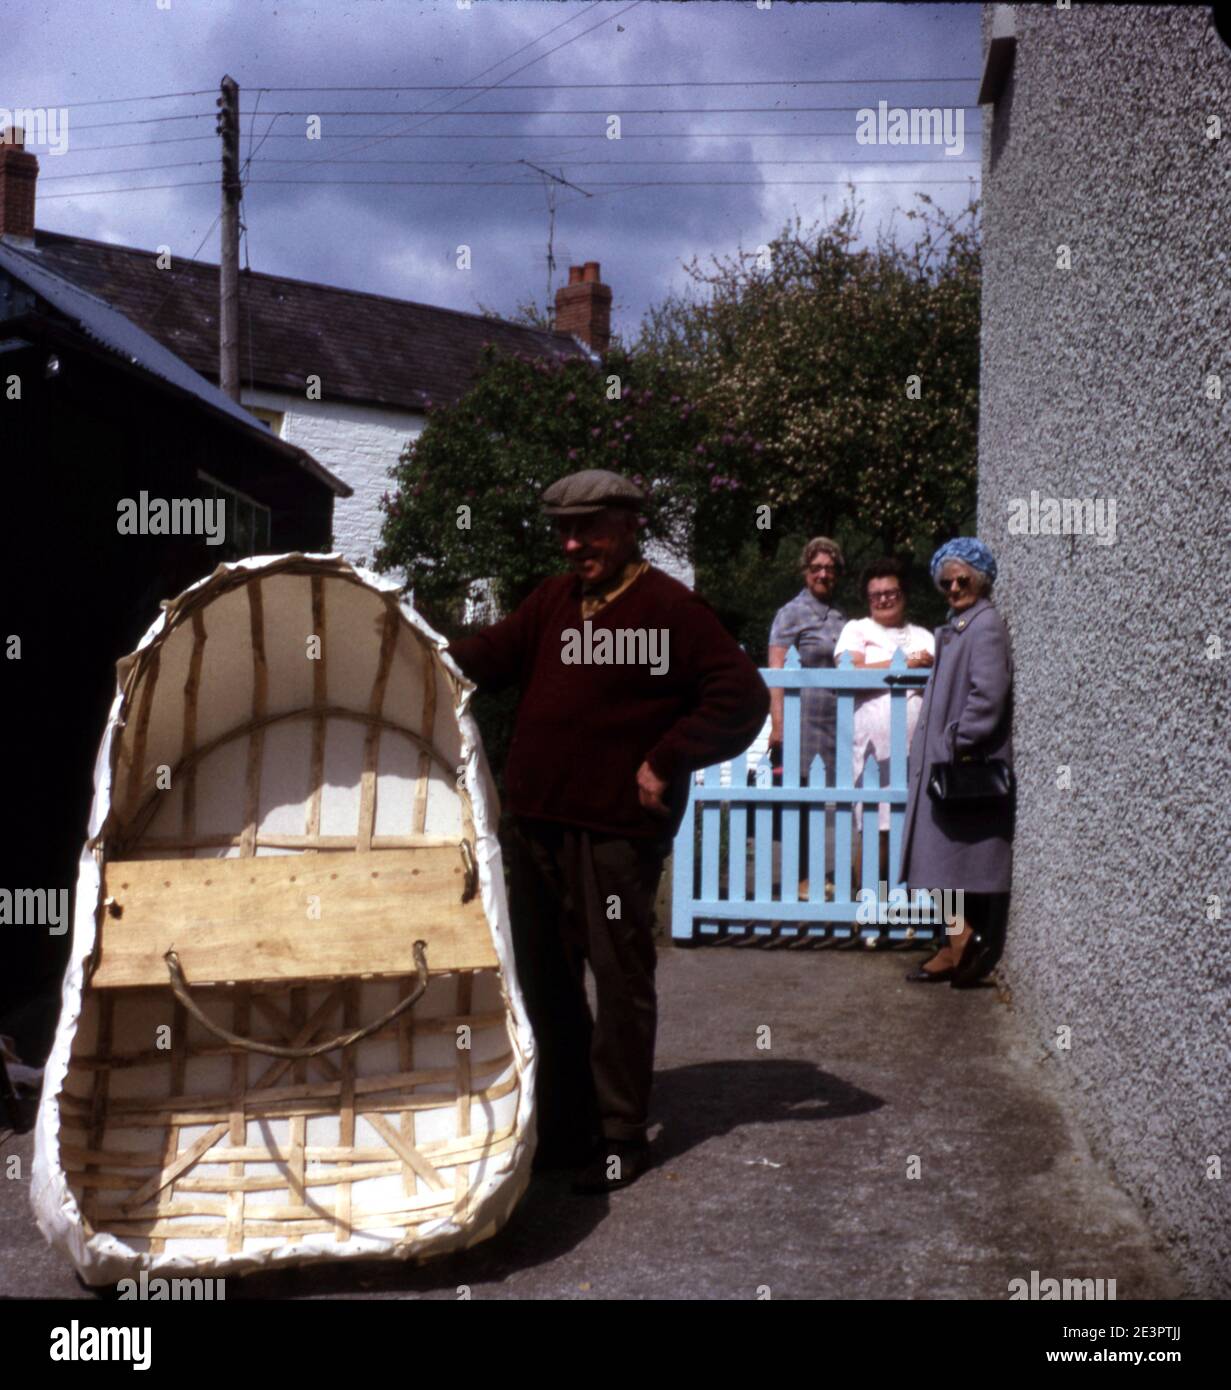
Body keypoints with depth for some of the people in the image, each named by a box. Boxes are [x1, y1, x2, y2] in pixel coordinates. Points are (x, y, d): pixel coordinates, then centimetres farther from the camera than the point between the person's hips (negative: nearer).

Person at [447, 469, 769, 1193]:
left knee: (620, 979, 1)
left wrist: (666, 762, -15)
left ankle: (622, 1137, 13)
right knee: (546, 977, 14)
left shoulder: (668, 606, -10)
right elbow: (496, 653, 13)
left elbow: (743, 697, -14)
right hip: (539, 821, 8)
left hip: (617, 829, -8)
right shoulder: (557, 599, 12)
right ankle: (564, 1126, 28)